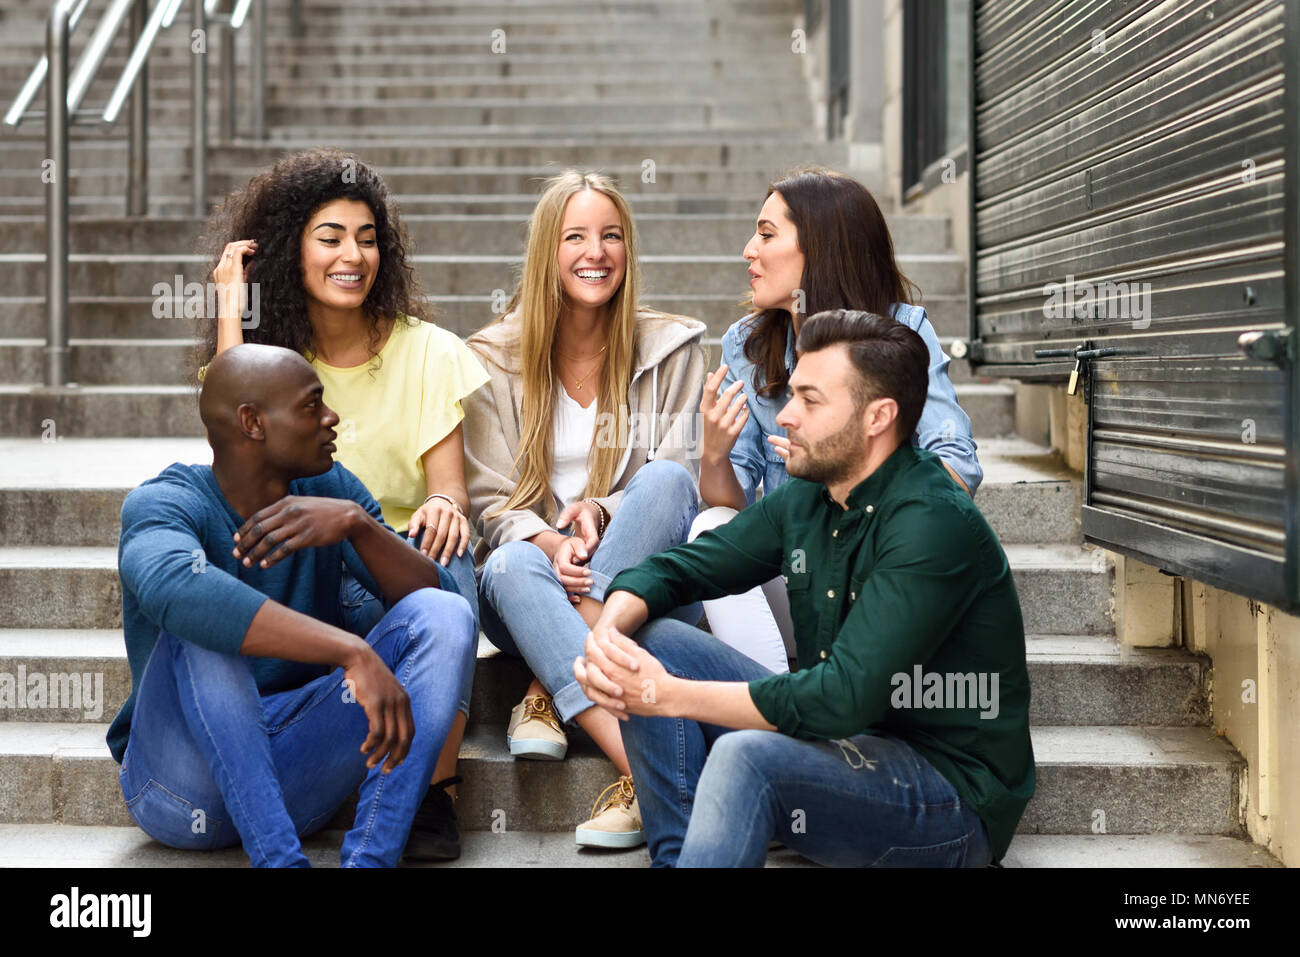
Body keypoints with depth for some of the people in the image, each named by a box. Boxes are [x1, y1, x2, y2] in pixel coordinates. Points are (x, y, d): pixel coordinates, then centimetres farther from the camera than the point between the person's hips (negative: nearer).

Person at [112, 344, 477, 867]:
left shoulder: (331, 490, 4)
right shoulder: (162, 504, -13)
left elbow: (431, 596, -5)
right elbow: (172, 587, -39)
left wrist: (358, 523, -25)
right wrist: (353, 652, -46)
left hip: (298, 777, 4)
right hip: (187, 779, -4)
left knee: (446, 614, -14)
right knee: (202, 620, -30)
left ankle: (370, 857, -31)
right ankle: (279, 860, -37)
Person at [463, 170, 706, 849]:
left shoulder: (671, 347, 5)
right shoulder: (495, 358, 3)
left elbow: (676, 486, 1)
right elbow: (492, 500, -1)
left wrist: (600, 512, -19)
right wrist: (551, 545, -22)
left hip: (643, 588, 0)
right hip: (538, 579, 0)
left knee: (665, 479, -28)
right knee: (510, 568, -35)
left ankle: (551, 693, -30)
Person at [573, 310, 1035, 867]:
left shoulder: (932, 525, -23)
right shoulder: (804, 500, 4)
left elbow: (844, 697, -30)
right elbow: (672, 569, 9)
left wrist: (669, 695, -27)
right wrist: (608, 629, -15)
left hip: (951, 790, -9)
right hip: (841, 736, 9)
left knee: (745, 758, -37)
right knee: (650, 638, -1)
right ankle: (675, 855, -7)